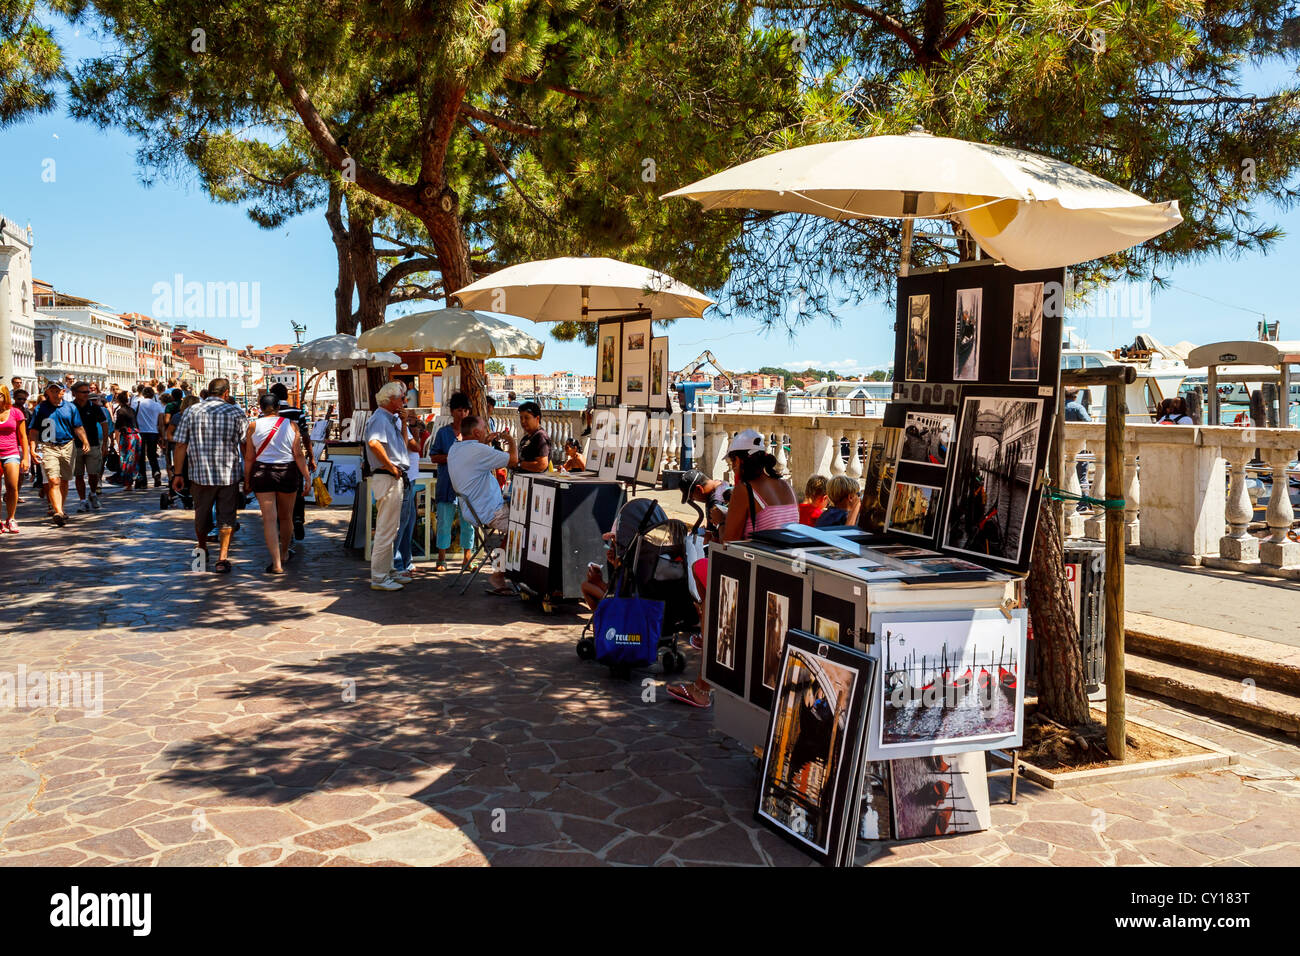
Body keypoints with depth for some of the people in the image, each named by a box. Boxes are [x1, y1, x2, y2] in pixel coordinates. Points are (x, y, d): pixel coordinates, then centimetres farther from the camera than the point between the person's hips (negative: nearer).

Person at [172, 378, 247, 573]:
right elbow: (246, 444, 0)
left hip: (200, 473, 2)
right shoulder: (235, 412, -3)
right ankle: (222, 558, 1)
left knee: (201, 514, 19)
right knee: (226, 517, 5)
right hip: (229, 474, -2)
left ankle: (202, 550, 38)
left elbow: (181, 445, 0)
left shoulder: (191, 412, 1)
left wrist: (178, 474, 6)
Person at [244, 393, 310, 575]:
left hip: (261, 473, -1)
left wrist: (247, 480, 8)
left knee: (269, 518, -1)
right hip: (287, 472, 1)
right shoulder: (290, 425, -1)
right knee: (286, 516, 18)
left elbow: (249, 457, -1)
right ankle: (284, 554, 37)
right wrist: (307, 477, 0)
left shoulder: (254, 426, -1)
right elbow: (299, 455, -5)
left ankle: (276, 563, -9)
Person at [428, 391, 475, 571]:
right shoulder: (443, 432, 5)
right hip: (447, 484, -2)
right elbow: (434, 457, 3)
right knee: (444, 522, 0)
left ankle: (467, 558, 15)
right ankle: (442, 559, 10)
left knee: (468, 522, 5)